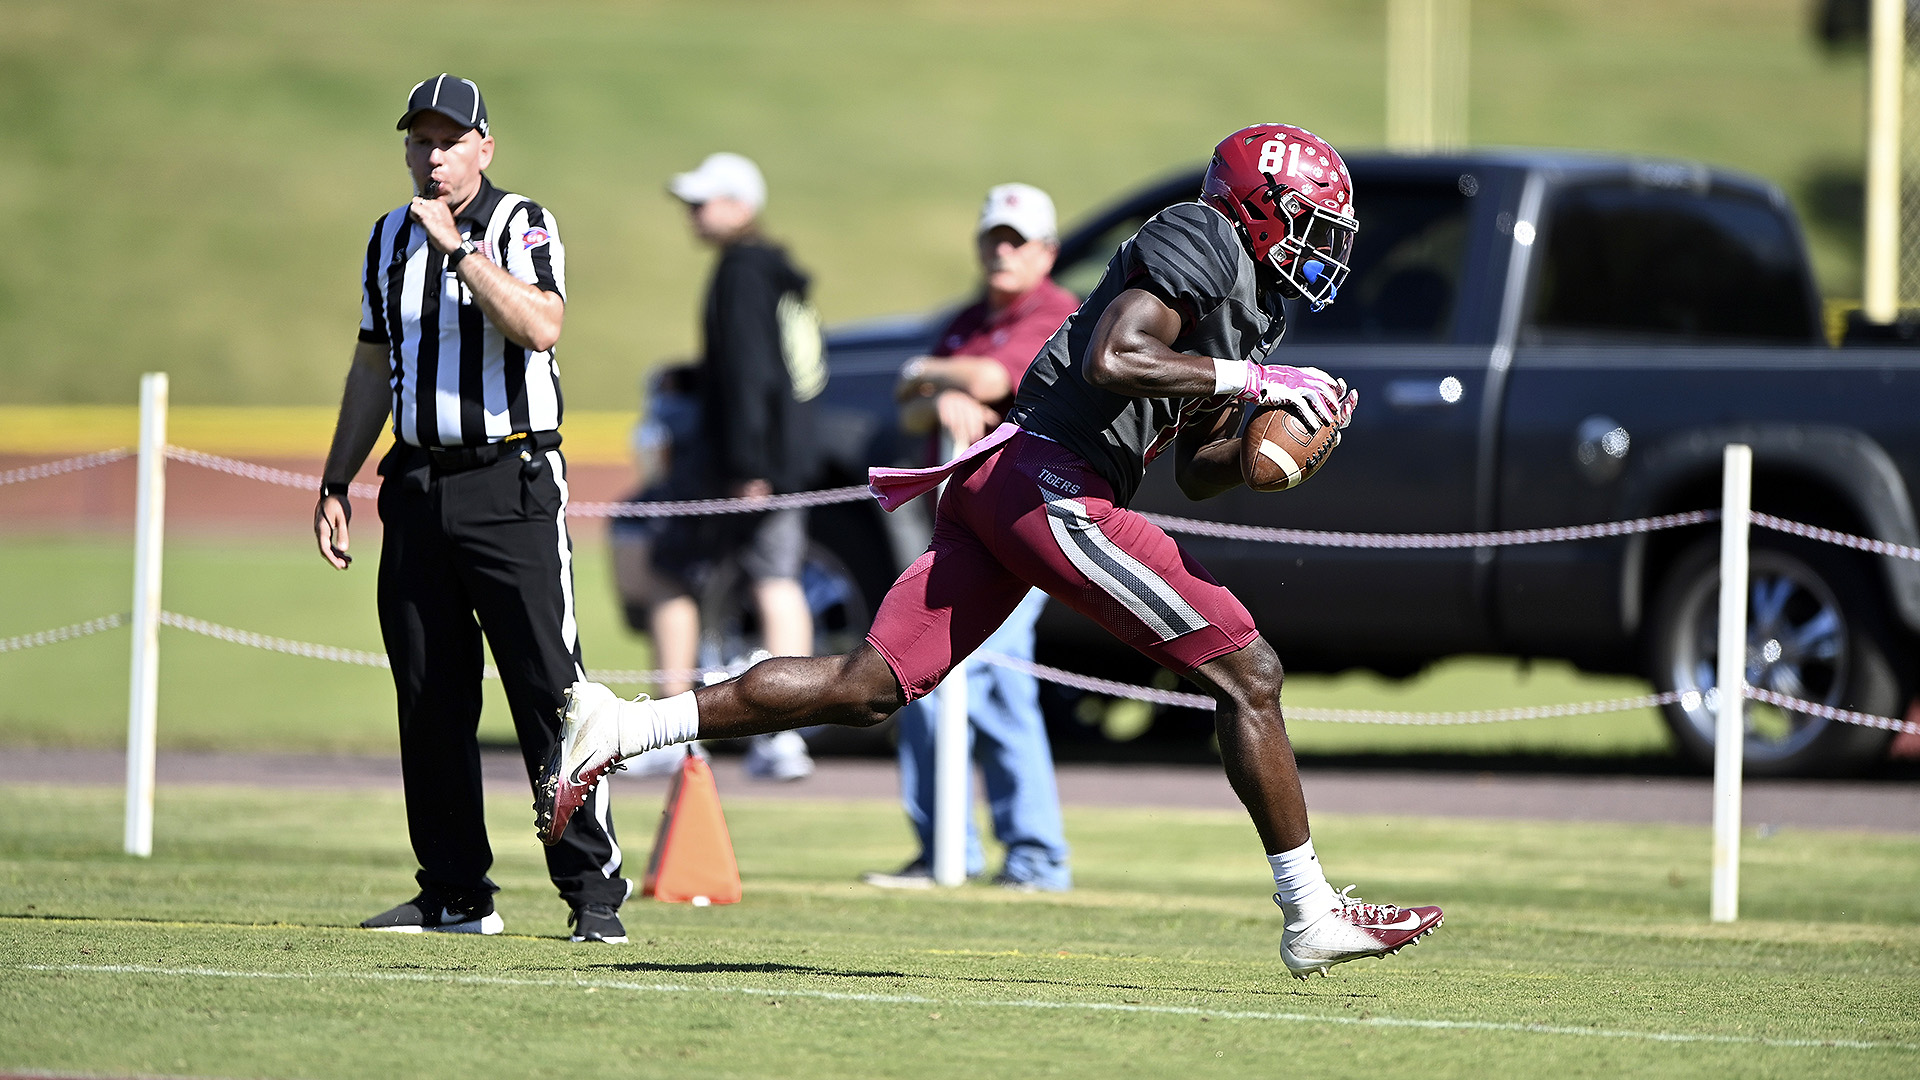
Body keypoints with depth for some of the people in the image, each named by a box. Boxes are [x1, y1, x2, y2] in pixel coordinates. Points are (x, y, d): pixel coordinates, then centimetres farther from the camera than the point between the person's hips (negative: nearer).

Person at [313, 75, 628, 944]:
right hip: (417, 483, 6)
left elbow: (541, 326, -21)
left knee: (549, 690, -9)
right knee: (429, 699, 6)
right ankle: (455, 894, 13)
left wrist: (461, 250, -22)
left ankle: (594, 892, -7)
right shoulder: (390, 239, 14)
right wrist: (335, 485, 19)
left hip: (510, 482, -6)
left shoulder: (522, 226, -3)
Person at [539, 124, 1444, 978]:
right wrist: (1251, 379, -15)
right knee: (1247, 674, -5)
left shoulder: (1248, 301, 26)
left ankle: (615, 730, 1)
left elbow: (1197, 472, 29)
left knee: (867, 688, 4)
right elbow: (1111, 360, -19)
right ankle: (1310, 913, -2)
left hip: (999, 485, 10)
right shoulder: (1198, 242, -4)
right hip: (1052, 479, -10)